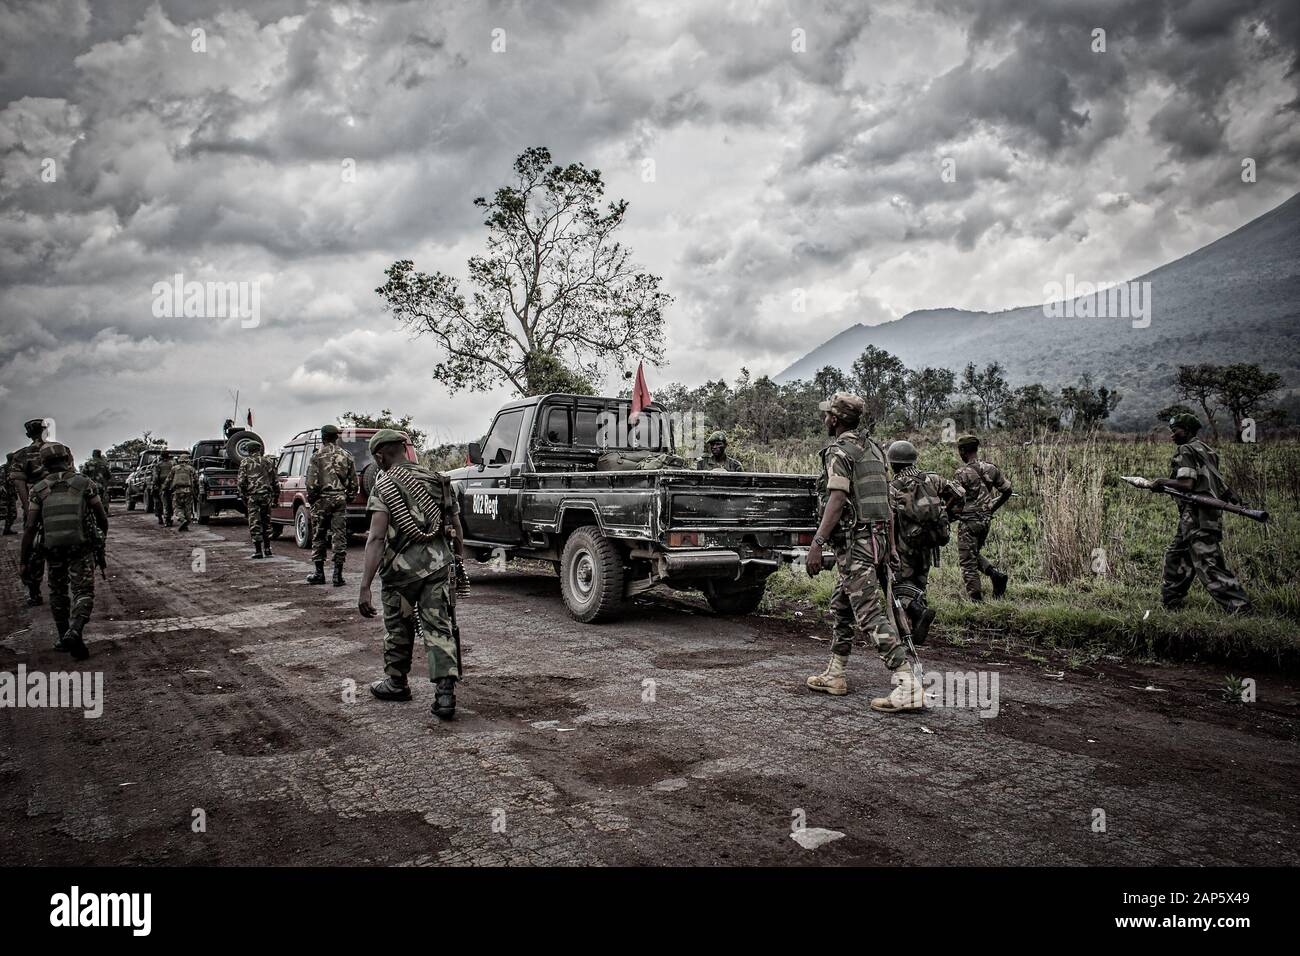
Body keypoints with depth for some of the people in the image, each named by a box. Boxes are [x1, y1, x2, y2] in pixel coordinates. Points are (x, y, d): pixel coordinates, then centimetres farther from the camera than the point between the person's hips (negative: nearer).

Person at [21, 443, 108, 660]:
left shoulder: (39, 489, 2)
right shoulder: (84, 483, -2)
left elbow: (30, 527, -2)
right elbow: (101, 517, 4)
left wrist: (25, 560, 4)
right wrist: (104, 532, 27)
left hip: (53, 550, 2)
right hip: (81, 548, -2)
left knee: (58, 593, 19)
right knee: (83, 592, 0)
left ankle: (64, 637, 24)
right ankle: (74, 631, -23)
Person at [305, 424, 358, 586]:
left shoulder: (317, 456, -4)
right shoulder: (346, 456, 6)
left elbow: (312, 483, -8)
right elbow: (354, 482, 7)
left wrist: (311, 500, 6)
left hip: (322, 500, -2)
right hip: (341, 500, 2)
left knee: (318, 537, 10)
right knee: (339, 537, 3)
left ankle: (319, 573, 15)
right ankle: (338, 574, 1)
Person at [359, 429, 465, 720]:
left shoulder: (384, 486, -7)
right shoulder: (439, 481, 9)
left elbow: (377, 538, -17)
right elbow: (457, 530, 10)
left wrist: (365, 587, -19)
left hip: (402, 566, -3)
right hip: (438, 562, 3)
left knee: (398, 627, 16)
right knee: (438, 627, 4)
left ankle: (396, 684, 35)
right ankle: (445, 693, -7)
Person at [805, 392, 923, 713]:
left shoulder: (839, 451, -10)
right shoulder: (873, 449, 17)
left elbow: (836, 501, -19)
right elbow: (886, 501, 17)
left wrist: (816, 544, -20)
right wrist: (891, 544, 20)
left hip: (854, 542, -10)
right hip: (876, 539, 10)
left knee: (870, 614, -11)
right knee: (841, 606, 19)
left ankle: (908, 686, -16)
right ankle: (835, 675, 27)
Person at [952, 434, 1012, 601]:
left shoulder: (962, 473, -16)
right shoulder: (991, 469, 4)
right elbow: (1007, 490, 11)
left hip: (968, 521, -7)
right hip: (986, 520, 7)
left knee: (967, 562, 3)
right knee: (974, 554, 26)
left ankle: (976, 599, 4)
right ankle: (996, 574, 4)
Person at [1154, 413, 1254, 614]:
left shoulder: (1186, 450, -10)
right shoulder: (1205, 449, 19)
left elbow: (1186, 484, -19)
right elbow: (1219, 483, 19)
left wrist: (1162, 482, -7)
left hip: (1197, 518, -10)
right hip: (1210, 513, 10)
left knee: (1209, 566, -12)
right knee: (1175, 556, 18)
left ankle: (1240, 609, -15)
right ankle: (1169, 603, 25)